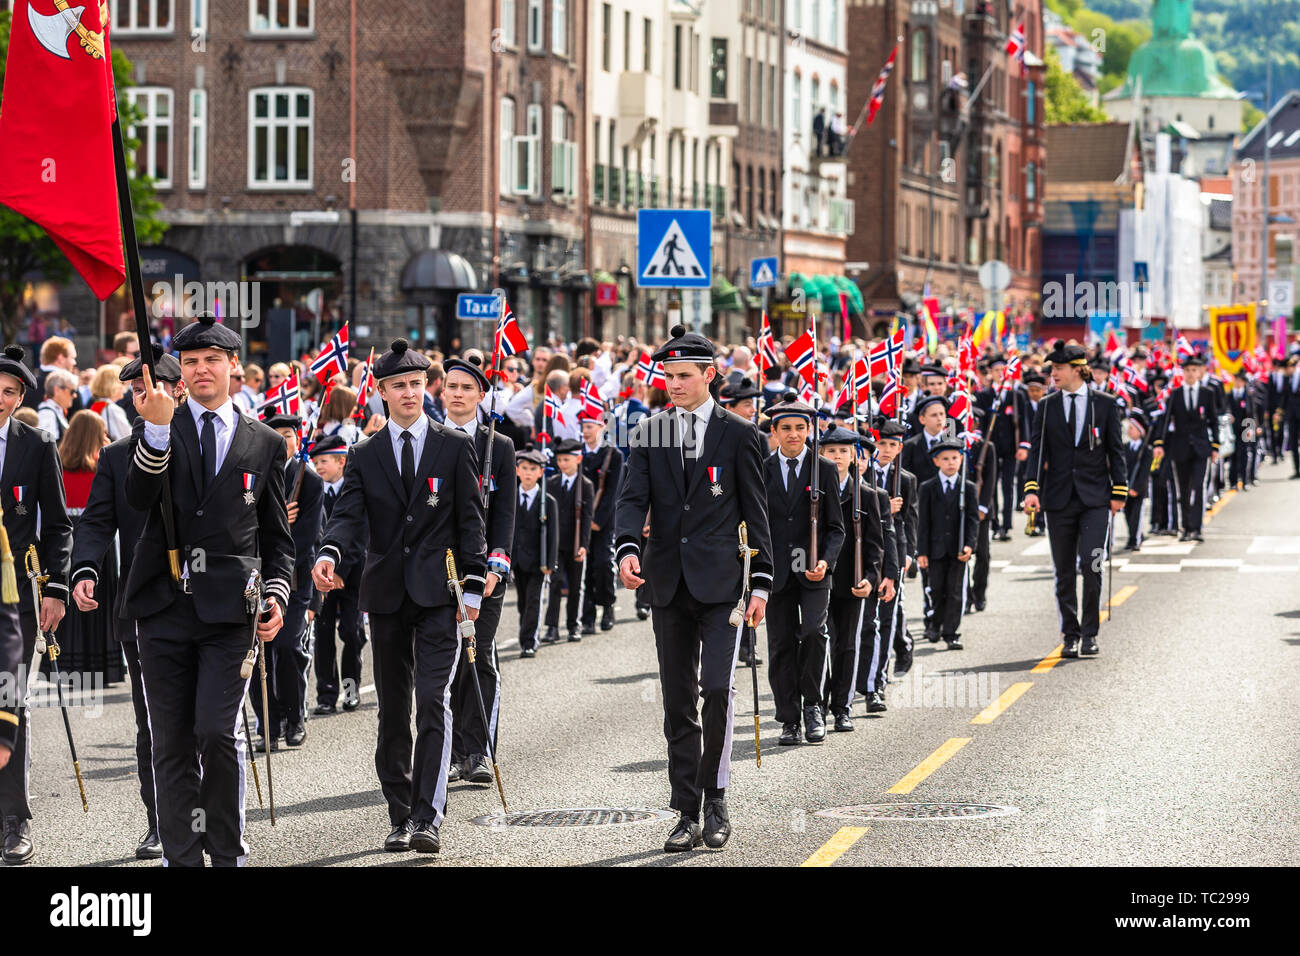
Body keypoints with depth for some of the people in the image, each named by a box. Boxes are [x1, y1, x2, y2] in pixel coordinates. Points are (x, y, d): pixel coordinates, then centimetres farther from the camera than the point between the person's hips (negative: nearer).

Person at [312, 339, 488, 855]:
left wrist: (473, 587, -3)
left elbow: (471, 519, 3)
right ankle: (400, 816, 17)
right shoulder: (365, 455, 9)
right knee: (392, 711, 8)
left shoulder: (455, 446, 4)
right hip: (387, 594, 3)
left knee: (433, 701, -14)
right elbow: (348, 515, -3)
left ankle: (427, 817, -18)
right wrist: (329, 554, -24)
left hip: (439, 595, -3)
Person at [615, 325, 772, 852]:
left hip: (720, 583, -3)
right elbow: (632, 497, -1)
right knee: (677, 704, 6)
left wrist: (761, 580, -2)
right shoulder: (649, 434, 9)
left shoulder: (737, 434, 2)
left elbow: (755, 511, 3)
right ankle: (687, 813, 12)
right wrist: (627, 547, -20)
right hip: (668, 585, 3)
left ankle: (715, 799, -4)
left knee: (717, 688, -16)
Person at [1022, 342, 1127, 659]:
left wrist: (1119, 492, 0)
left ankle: (1090, 634, -2)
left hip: (1095, 498, -2)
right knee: (1064, 572, 5)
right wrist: (1032, 489, -11)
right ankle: (1070, 635, 15)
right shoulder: (1047, 406, 6)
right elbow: (1038, 450, 2)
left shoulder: (1105, 404, 3)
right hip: (1059, 499, 2)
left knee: (1090, 565, -13)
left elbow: (1116, 451, 5)